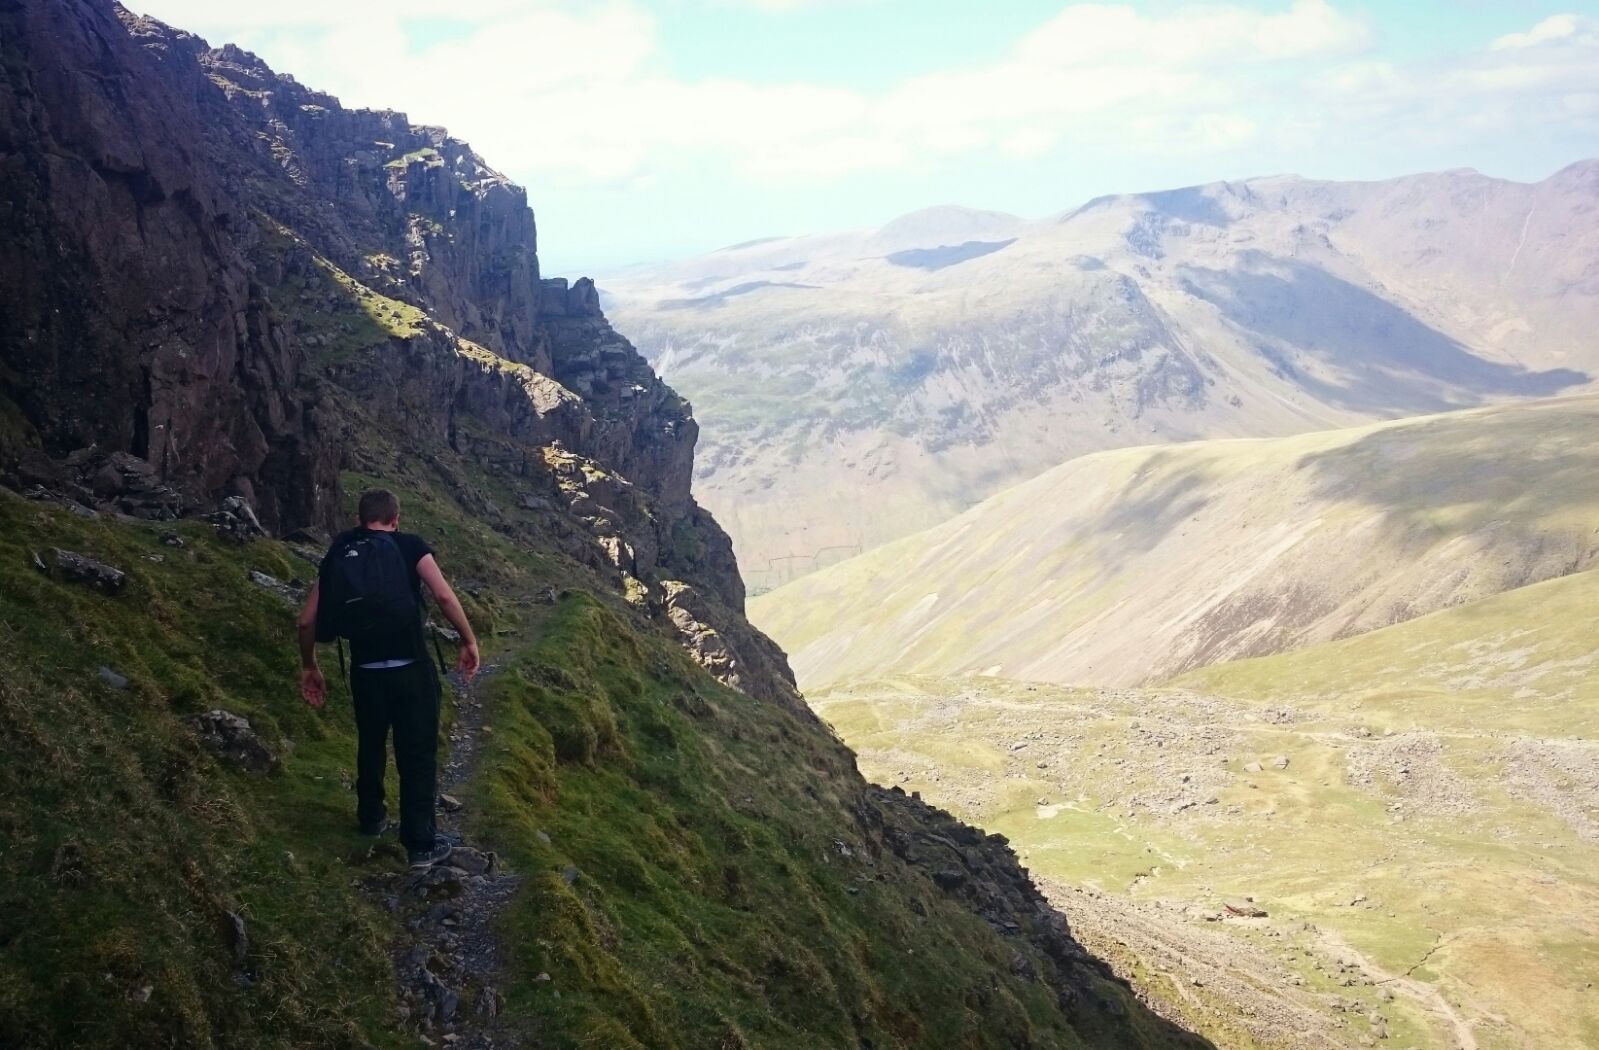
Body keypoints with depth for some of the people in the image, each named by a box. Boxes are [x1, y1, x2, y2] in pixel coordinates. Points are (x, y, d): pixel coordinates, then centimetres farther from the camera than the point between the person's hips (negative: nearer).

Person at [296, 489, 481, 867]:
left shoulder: (337, 555, 9)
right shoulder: (409, 545, -1)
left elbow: (307, 620, 8)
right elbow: (444, 596, -14)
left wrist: (309, 667, 21)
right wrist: (469, 641, -3)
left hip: (365, 671, 4)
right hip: (410, 668, -3)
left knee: (370, 745, 25)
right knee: (418, 754, 6)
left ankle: (371, 818, 42)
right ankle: (421, 843, 10)